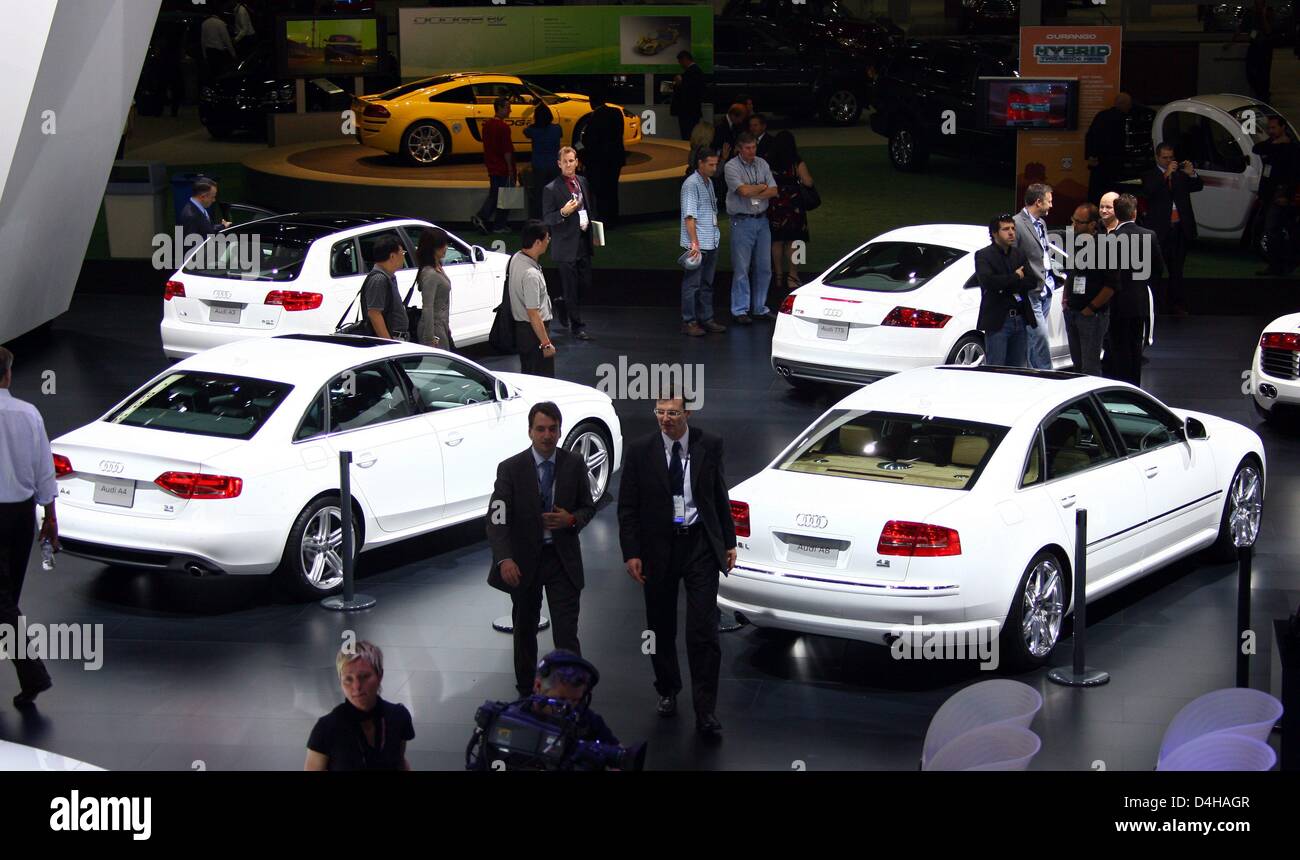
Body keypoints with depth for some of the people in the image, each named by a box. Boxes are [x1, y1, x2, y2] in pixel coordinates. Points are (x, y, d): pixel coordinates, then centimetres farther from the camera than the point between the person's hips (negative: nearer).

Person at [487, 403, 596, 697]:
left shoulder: (575, 465, -3)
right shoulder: (510, 469, -10)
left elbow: (588, 507, 9)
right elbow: (496, 518, -15)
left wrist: (572, 520, -15)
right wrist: (504, 559, -30)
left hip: (563, 559, 0)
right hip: (524, 561, 0)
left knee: (567, 633, -7)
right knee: (525, 630, 14)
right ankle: (526, 693, 29)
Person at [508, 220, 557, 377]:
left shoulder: (516, 258, -1)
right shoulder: (531, 275, -29)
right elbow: (533, 314, -26)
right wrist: (546, 344, -21)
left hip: (520, 327, 10)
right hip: (533, 332, -10)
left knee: (527, 376, 18)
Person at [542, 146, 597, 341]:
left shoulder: (583, 182, 10)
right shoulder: (551, 190, -10)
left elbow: (592, 207, 22)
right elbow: (546, 219, -9)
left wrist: (595, 228, 12)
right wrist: (563, 212, -26)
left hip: (584, 243, 6)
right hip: (567, 245, -6)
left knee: (585, 285, 11)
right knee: (571, 290, -1)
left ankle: (564, 309, 36)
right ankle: (578, 327, 8)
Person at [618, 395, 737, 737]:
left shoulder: (709, 445, -1)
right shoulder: (640, 451, -4)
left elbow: (720, 496, 8)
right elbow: (627, 507, -1)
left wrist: (729, 542, 6)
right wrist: (631, 553, -7)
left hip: (700, 545, -1)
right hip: (658, 546, 1)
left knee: (704, 631, -6)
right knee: (661, 628, 13)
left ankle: (705, 711, -1)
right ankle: (667, 691, 34)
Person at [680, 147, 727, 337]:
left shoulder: (709, 182, 15)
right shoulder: (691, 184, -13)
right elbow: (689, 216, -18)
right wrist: (694, 242, -23)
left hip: (712, 243, 9)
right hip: (697, 244, -9)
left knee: (707, 284, 14)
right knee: (692, 284, -3)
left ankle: (706, 319, 21)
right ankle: (689, 322, 0)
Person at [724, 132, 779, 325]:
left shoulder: (762, 164, 8)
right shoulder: (731, 167, -9)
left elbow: (774, 191, 0)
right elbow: (744, 191, -21)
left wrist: (753, 193, -12)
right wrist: (762, 187, -5)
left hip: (762, 220, 6)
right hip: (742, 222, -6)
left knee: (764, 267, 9)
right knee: (741, 268, -4)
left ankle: (760, 308, 19)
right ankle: (740, 310, 1)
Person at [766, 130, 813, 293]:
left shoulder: (767, 163, -4)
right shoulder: (797, 164, -9)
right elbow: (808, 182, -8)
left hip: (773, 205, 3)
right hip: (793, 205, -3)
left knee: (776, 239, 11)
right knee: (793, 239, 1)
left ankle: (778, 275, 17)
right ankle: (792, 276, -1)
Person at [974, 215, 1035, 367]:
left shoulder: (1019, 254, 14)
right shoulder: (983, 256, -2)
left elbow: (1031, 282, 3)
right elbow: (988, 281, -20)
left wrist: (1006, 286, -10)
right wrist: (1016, 277, -9)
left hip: (1020, 320, 6)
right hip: (997, 322, -5)